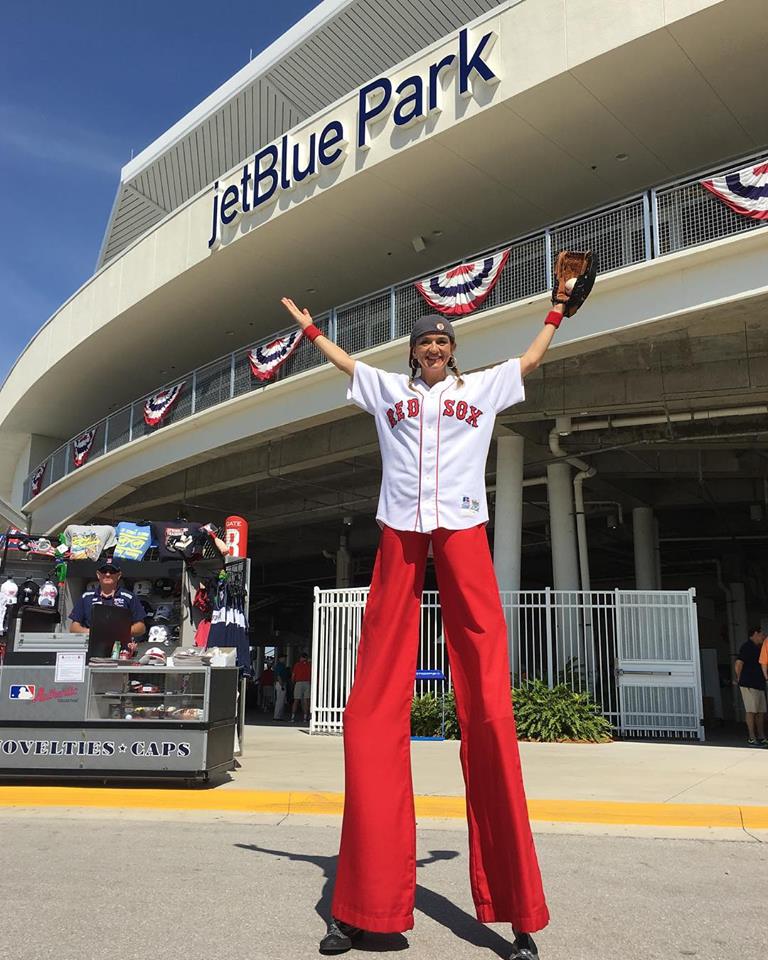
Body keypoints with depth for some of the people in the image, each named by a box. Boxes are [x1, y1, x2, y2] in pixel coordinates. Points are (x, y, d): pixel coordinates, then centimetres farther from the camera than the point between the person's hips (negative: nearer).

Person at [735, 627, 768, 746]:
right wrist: (740, 679, -7)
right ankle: (752, 738, -4)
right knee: (752, 711, -7)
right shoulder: (747, 646, -10)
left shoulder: (758, 648, 18)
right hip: (749, 685, -9)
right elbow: (738, 665, -17)